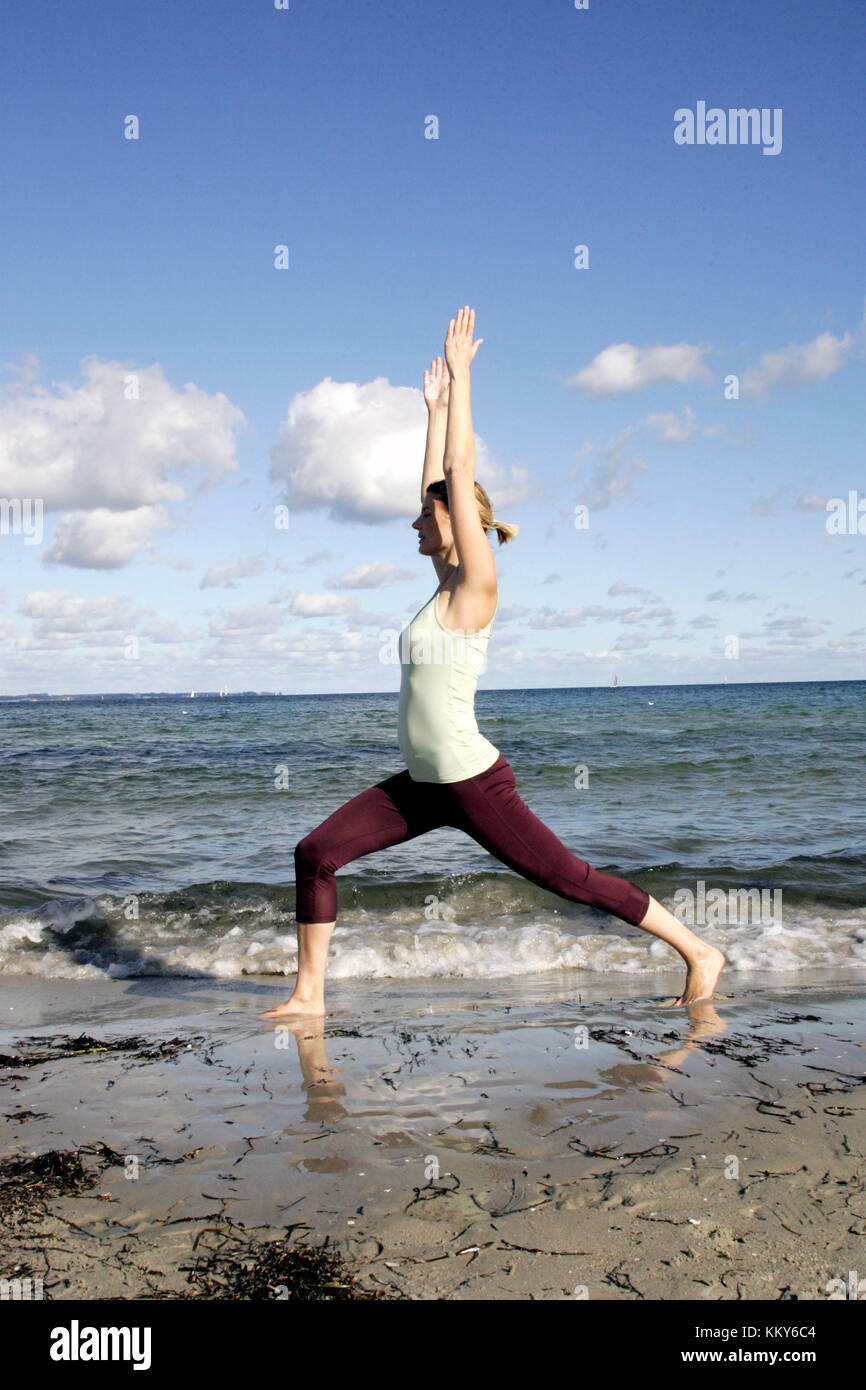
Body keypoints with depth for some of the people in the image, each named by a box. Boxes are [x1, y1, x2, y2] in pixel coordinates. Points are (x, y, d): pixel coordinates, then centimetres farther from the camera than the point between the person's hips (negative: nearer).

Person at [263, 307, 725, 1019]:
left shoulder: (477, 587, -13)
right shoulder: (446, 583, 8)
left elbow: (459, 472, -15)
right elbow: (436, 482, 15)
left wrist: (460, 373, -11)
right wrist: (436, 405, 22)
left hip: (475, 783, -8)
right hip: (422, 783, 8)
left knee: (572, 879, 1)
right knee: (315, 855, 2)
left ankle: (699, 953, 17)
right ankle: (309, 995, 12)